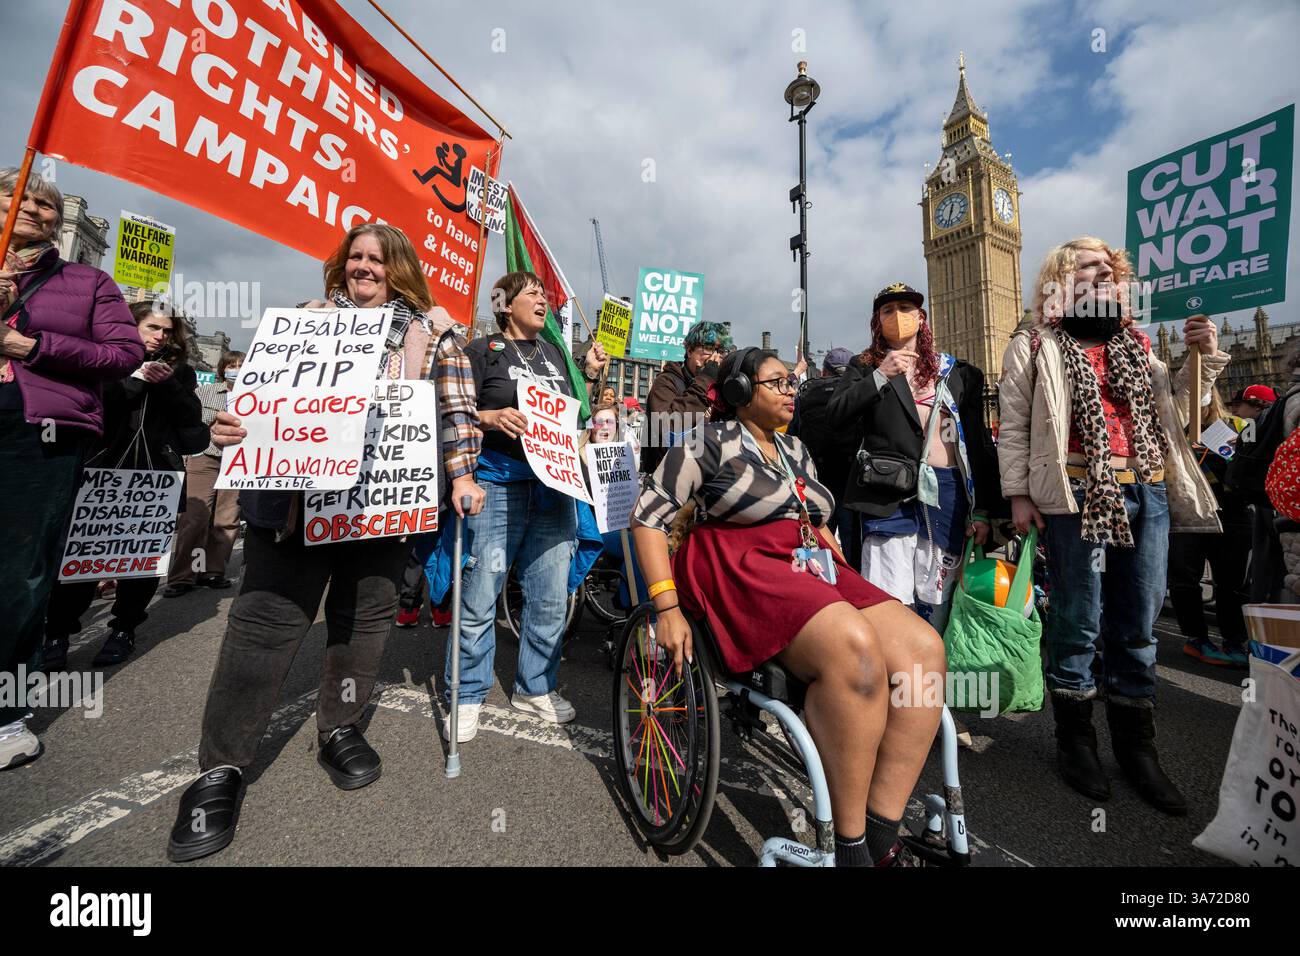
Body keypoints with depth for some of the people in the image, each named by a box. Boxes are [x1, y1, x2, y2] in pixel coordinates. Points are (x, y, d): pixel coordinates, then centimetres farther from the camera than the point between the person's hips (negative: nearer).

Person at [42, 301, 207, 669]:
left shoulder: (179, 370, 12)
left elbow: (191, 419, 0)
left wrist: (168, 383, -12)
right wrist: (138, 377, -13)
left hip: (155, 477, 1)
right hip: (103, 472, -1)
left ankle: (124, 628, 17)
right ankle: (58, 630, 12)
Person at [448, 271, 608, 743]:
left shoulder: (555, 353, 19)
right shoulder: (483, 350, 3)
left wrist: (590, 375, 11)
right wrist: (490, 417, -20)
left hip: (553, 486, 5)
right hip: (497, 485, -5)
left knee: (551, 597, 8)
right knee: (479, 597, -2)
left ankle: (534, 687, 26)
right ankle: (468, 696, 17)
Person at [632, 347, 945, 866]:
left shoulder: (794, 449, 21)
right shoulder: (711, 441, -1)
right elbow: (648, 516, -7)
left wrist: (850, 583, 14)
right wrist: (667, 609, -14)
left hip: (812, 571, 8)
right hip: (743, 571, -7)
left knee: (923, 649, -14)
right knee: (855, 650, -31)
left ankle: (880, 836, -6)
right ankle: (850, 847, -13)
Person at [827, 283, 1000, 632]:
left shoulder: (956, 372, 17)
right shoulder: (864, 367, 13)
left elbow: (979, 443, 13)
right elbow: (835, 417, -4)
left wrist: (982, 510, 7)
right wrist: (881, 376, -10)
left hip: (948, 494, 3)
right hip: (891, 496, -2)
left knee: (936, 604, 7)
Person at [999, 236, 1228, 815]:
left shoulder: (1136, 345, 20)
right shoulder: (1036, 346, 2)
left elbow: (1172, 410, 25)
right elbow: (1013, 426, -3)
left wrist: (1206, 358, 12)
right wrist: (1018, 495, -10)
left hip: (1148, 495, 6)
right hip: (1077, 496, -5)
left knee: (1138, 627, 12)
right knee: (1078, 624, 2)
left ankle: (1137, 746, 27)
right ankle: (1075, 740, 20)